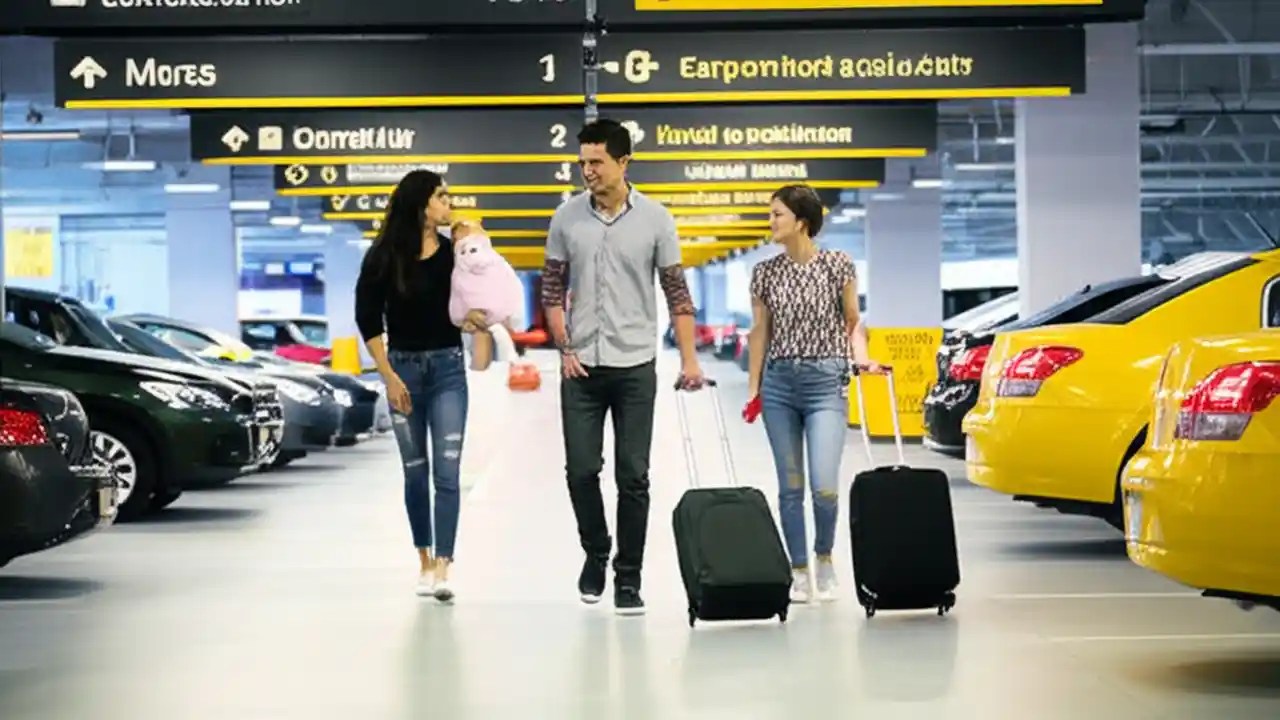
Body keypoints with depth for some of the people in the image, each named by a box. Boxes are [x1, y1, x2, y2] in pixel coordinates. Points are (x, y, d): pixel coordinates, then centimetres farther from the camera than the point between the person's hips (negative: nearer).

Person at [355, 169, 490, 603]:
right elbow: (368, 320, -2)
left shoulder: (455, 253, 0)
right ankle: (424, 560, 22)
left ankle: (442, 570, -10)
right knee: (415, 472, 9)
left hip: (448, 369, 1)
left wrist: (475, 321, -12)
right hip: (404, 368, -1)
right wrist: (389, 378, -7)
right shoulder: (383, 257, -6)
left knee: (446, 471, -8)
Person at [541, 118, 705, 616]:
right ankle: (596, 554, 25)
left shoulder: (655, 219, -3)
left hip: (635, 367, -1)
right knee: (581, 470, 1)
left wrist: (689, 358, -7)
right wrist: (564, 350, -3)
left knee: (632, 476, 0)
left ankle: (628, 577, 9)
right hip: (581, 367, 1)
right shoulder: (567, 217, 1)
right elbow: (553, 289, 6)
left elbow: (676, 293, -1)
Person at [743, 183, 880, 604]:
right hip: (779, 383, 3)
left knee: (824, 485, -11)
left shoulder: (838, 265, -2)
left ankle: (824, 556, 15)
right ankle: (798, 571, 15)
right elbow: (760, 331, 11)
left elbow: (852, 322, 6)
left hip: (825, 381, -3)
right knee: (790, 486, 5)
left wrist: (861, 357, -11)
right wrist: (753, 389, 9)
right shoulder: (765, 273, 6)